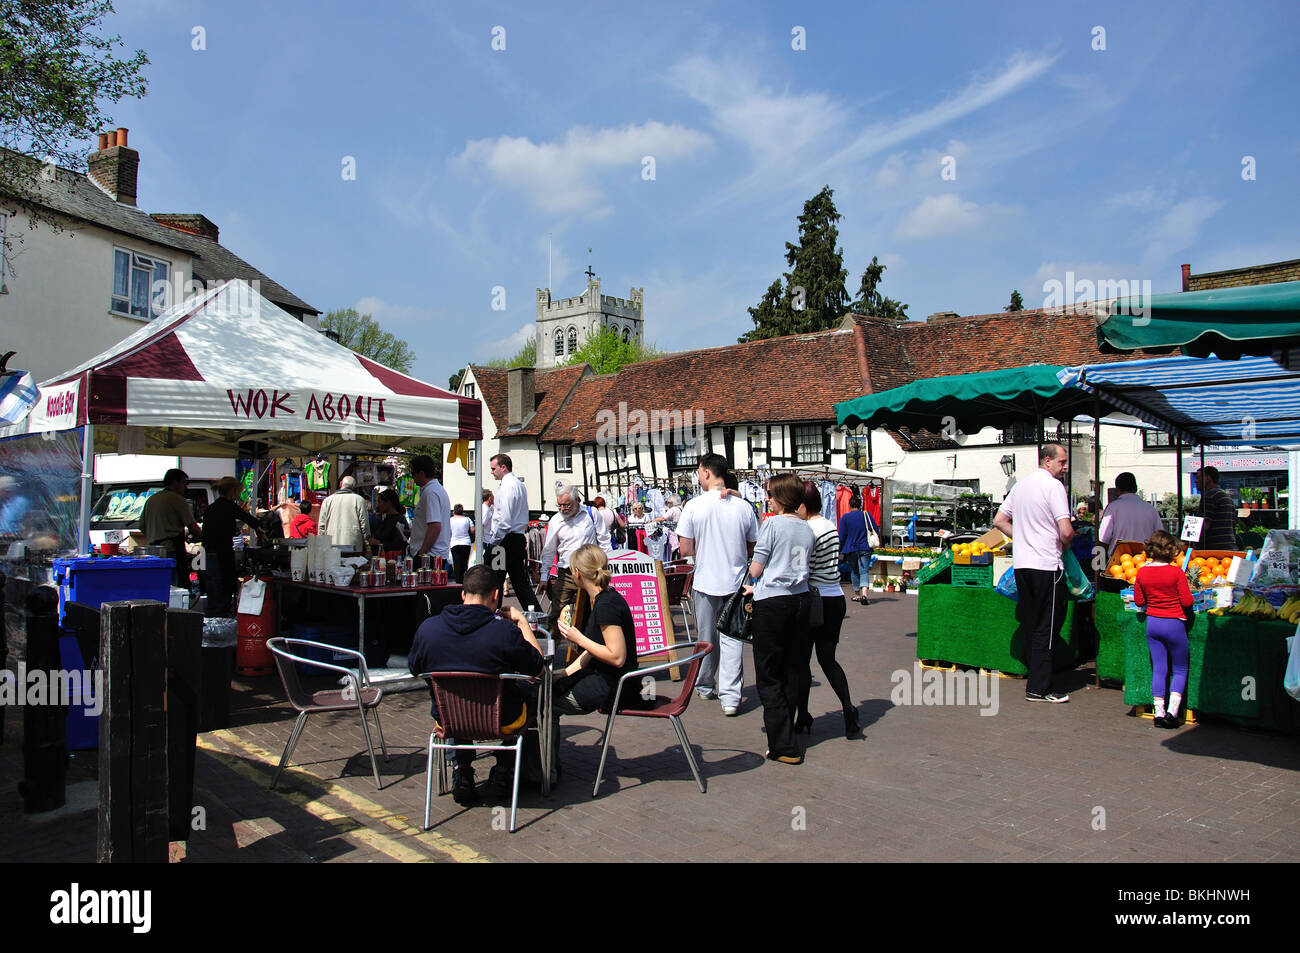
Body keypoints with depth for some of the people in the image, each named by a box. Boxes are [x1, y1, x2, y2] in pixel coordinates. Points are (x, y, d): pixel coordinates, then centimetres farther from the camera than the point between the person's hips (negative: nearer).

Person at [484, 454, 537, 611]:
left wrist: (492, 541, -14)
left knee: (494, 581, -4)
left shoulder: (507, 486, -13)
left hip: (506, 540, -10)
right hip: (519, 538, 10)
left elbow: (505, 520, -19)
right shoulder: (519, 484, 18)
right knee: (521, 581, 11)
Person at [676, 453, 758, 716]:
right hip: (736, 581, 1)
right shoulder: (743, 506, -3)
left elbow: (685, 549, -8)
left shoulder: (694, 506, -10)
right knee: (732, 638, 4)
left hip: (705, 581, -1)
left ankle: (705, 686, 29)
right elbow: (753, 549, 5)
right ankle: (730, 696, 0)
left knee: (706, 637, 13)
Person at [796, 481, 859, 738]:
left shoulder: (808, 531, -16)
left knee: (801, 660, 6)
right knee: (828, 659, 15)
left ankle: (803, 718, 14)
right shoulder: (831, 526, 11)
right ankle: (848, 707, 1)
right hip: (836, 599, 8)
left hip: (815, 600, -8)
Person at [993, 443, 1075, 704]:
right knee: (1047, 628, -1)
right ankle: (1038, 689, 2)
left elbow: (999, 521, 18)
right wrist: (1064, 546, 4)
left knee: (1032, 625, 14)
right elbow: (1066, 531, -16)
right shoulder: (1053, 486, -9)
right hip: (1047, 565, -7)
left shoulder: (1020, 485, 14)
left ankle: (1035, 680, 20)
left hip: (1021, 563, 7)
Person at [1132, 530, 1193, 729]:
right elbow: (1187, 602, -12)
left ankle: (1159, 712, 7)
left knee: (1158, 669, 9)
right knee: (1180, 669, 9)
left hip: (1152, 623, 4)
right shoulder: (1177, 573, -14)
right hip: (1174, 624, -4)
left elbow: (1138, 601, 4)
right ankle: (1172, 711, -1)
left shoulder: (1142, 573, -2)